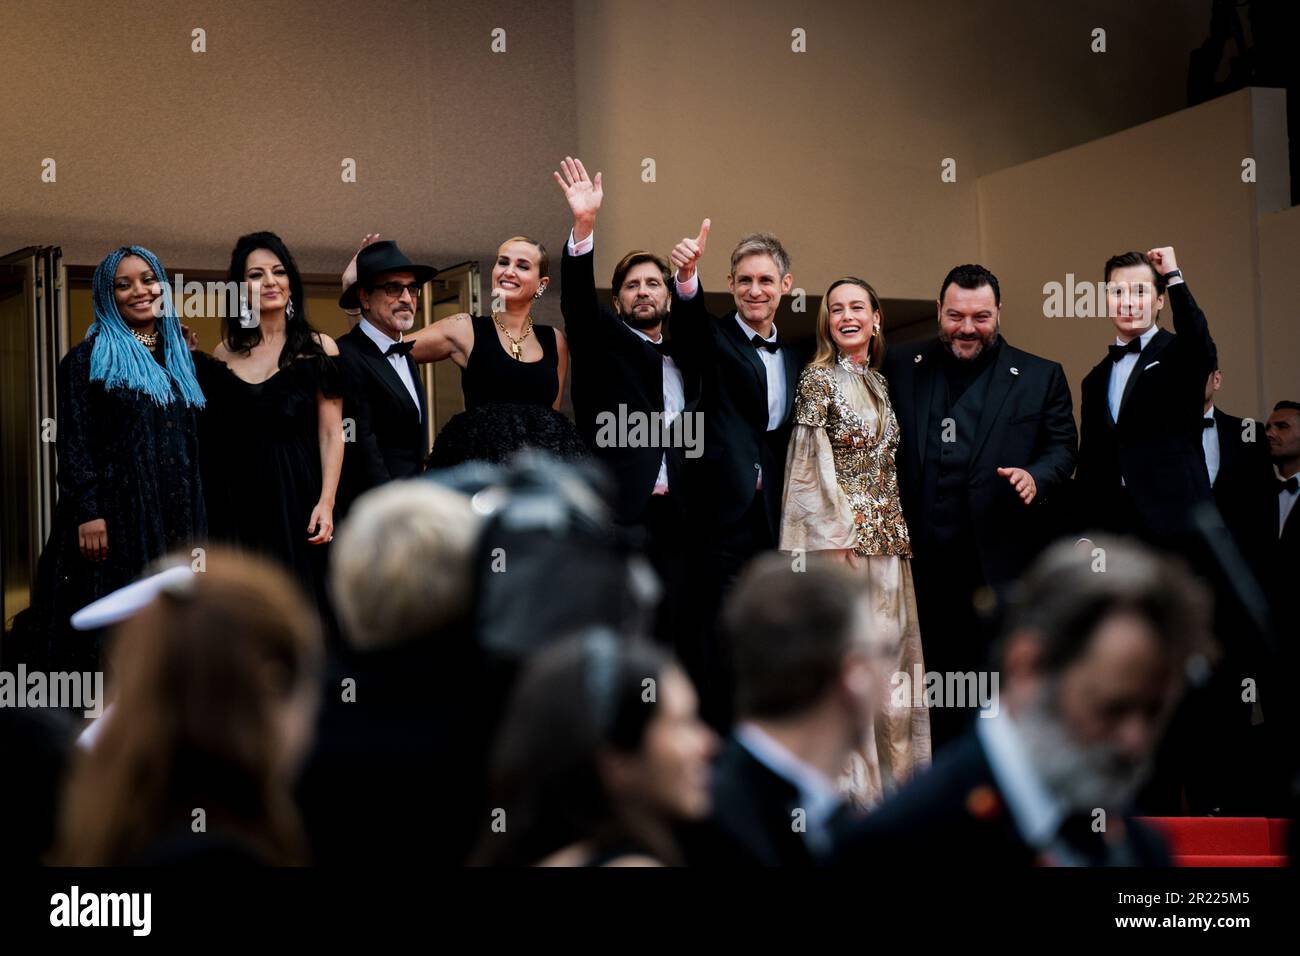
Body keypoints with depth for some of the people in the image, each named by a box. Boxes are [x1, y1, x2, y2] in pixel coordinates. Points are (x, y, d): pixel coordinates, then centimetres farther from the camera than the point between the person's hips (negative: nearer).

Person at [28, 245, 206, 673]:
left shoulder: (178, 357, 17)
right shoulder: (90, 358, -1)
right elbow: (74, 441, -8)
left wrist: (197, 517, 13)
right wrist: (88, 512, -18)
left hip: (179, 516, 6)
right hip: (118, 514, -6)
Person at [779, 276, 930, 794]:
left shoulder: (878, 383, 15)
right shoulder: (818, 379, -5)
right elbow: (813, 466, -10)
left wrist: (900, 531, 13)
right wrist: (836, 538, -16)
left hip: (888, 534, 7)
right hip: (843, 531, -7)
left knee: (890, 649, 7)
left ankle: (890, 771, 13)